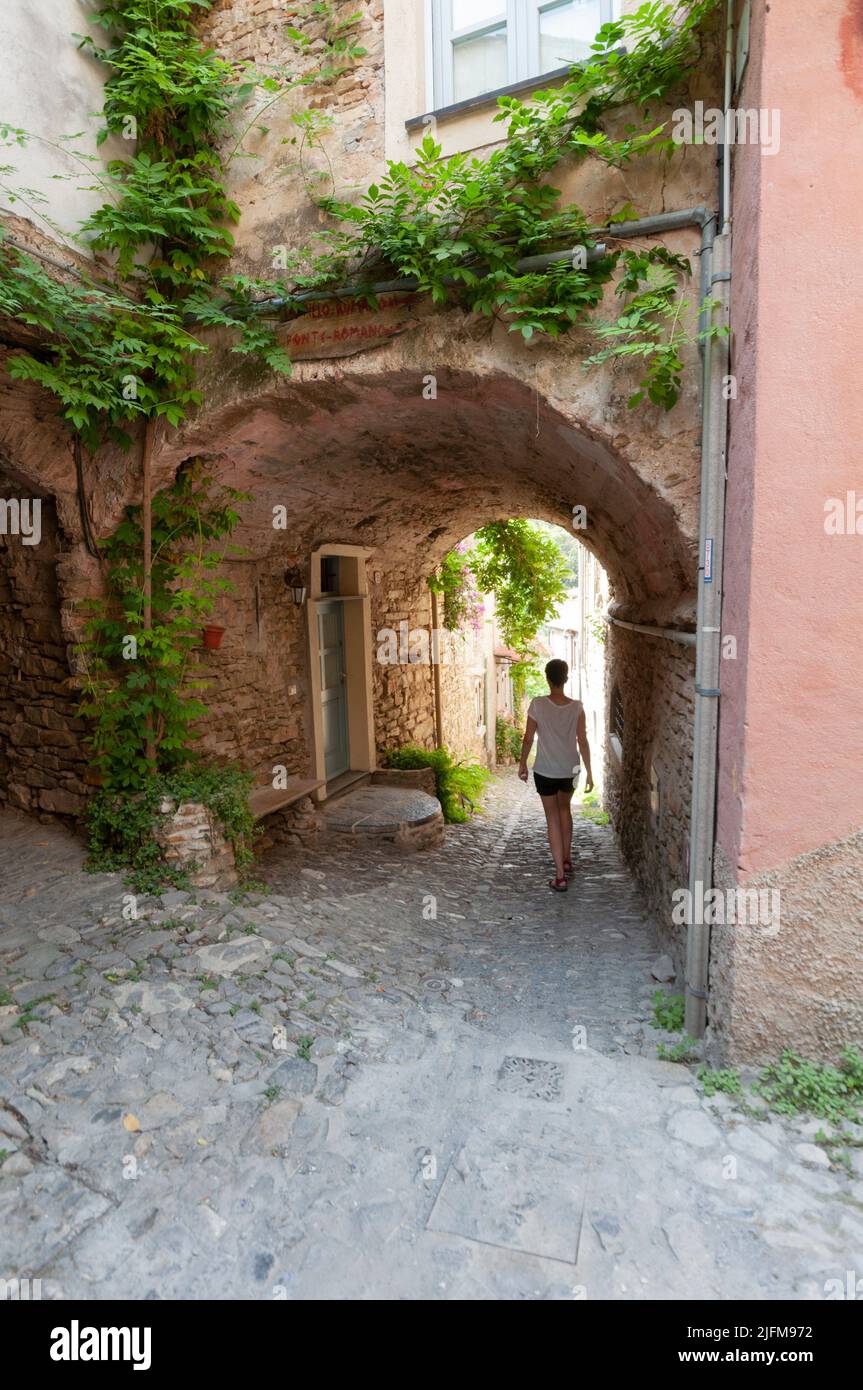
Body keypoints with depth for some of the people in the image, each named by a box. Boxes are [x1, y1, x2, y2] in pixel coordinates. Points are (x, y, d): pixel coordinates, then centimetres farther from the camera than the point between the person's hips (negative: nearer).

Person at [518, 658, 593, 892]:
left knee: (553, 818, 5)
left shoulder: (537, 704, -15)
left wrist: (522, 764, 6)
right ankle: (567, 861, 36)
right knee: (565, 809, 26)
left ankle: (560, 877, 5)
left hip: (545, 771, -3)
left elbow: (528, 738, -9)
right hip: (569, 769, 3)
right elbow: (583, 742, -7)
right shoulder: (576, 707, -9)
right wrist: (589, 772, 1)